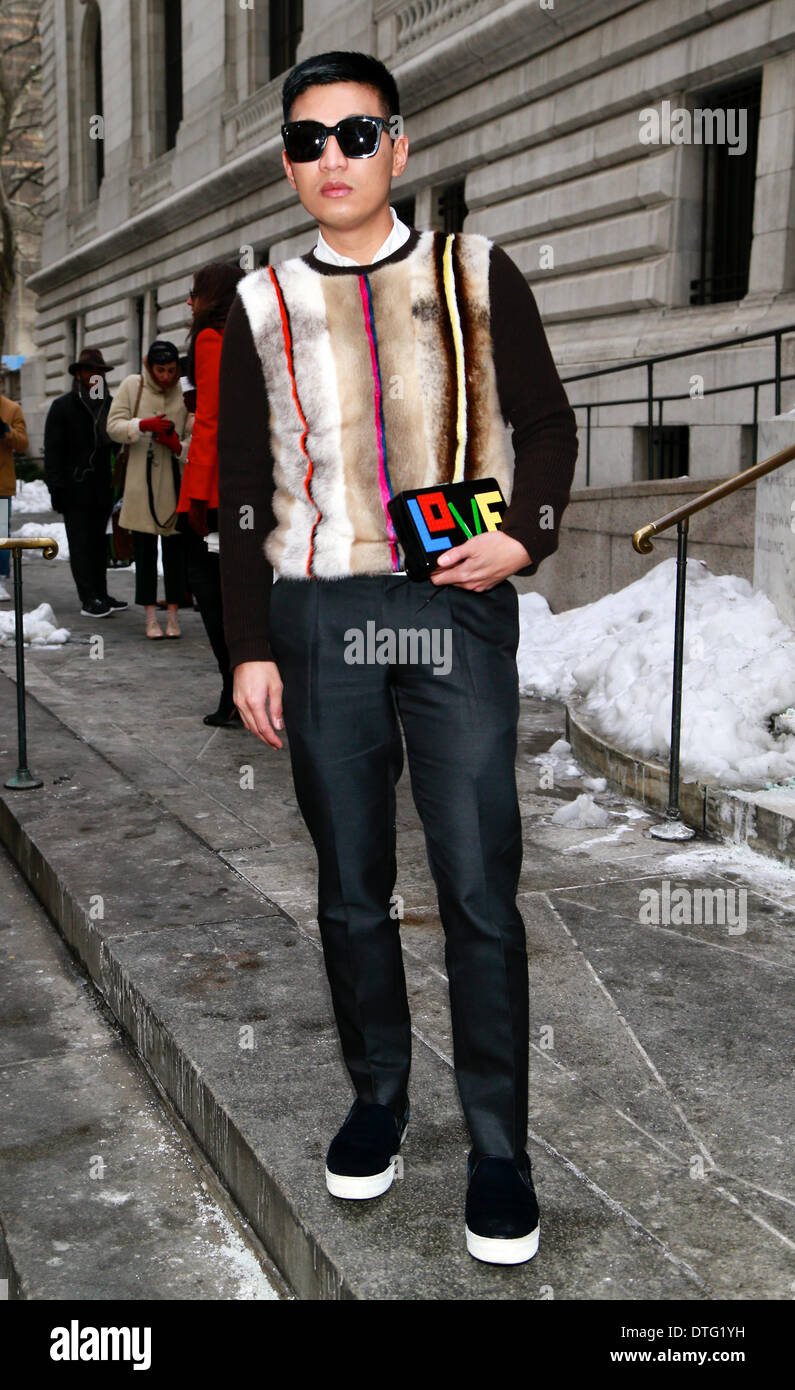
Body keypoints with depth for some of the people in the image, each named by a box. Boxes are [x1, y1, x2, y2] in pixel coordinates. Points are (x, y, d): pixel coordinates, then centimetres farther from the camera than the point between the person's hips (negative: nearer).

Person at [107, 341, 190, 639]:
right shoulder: (132, 385, 3)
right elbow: (113, 426, 0)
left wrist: (179, 446, -16)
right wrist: (143, 425, -17)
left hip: (175, 479, 0)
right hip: (141, 479, 0)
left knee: (175, 547, 1)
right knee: (144, 548, 2)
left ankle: (173, 614, 11)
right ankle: (150, 616, 9)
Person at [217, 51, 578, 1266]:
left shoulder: (474, 273, 6)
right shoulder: (261, 307, 10)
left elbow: (549, 424, 10)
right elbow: (241, 494, 10)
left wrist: (525, 536, -9)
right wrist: (248, 647, 5)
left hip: (457, 608, -2)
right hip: (317, 618, 2)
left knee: (480, 893, -3)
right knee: (351, 888, 9)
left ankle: (499, 1150, 10)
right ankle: (377, 1098, 27)